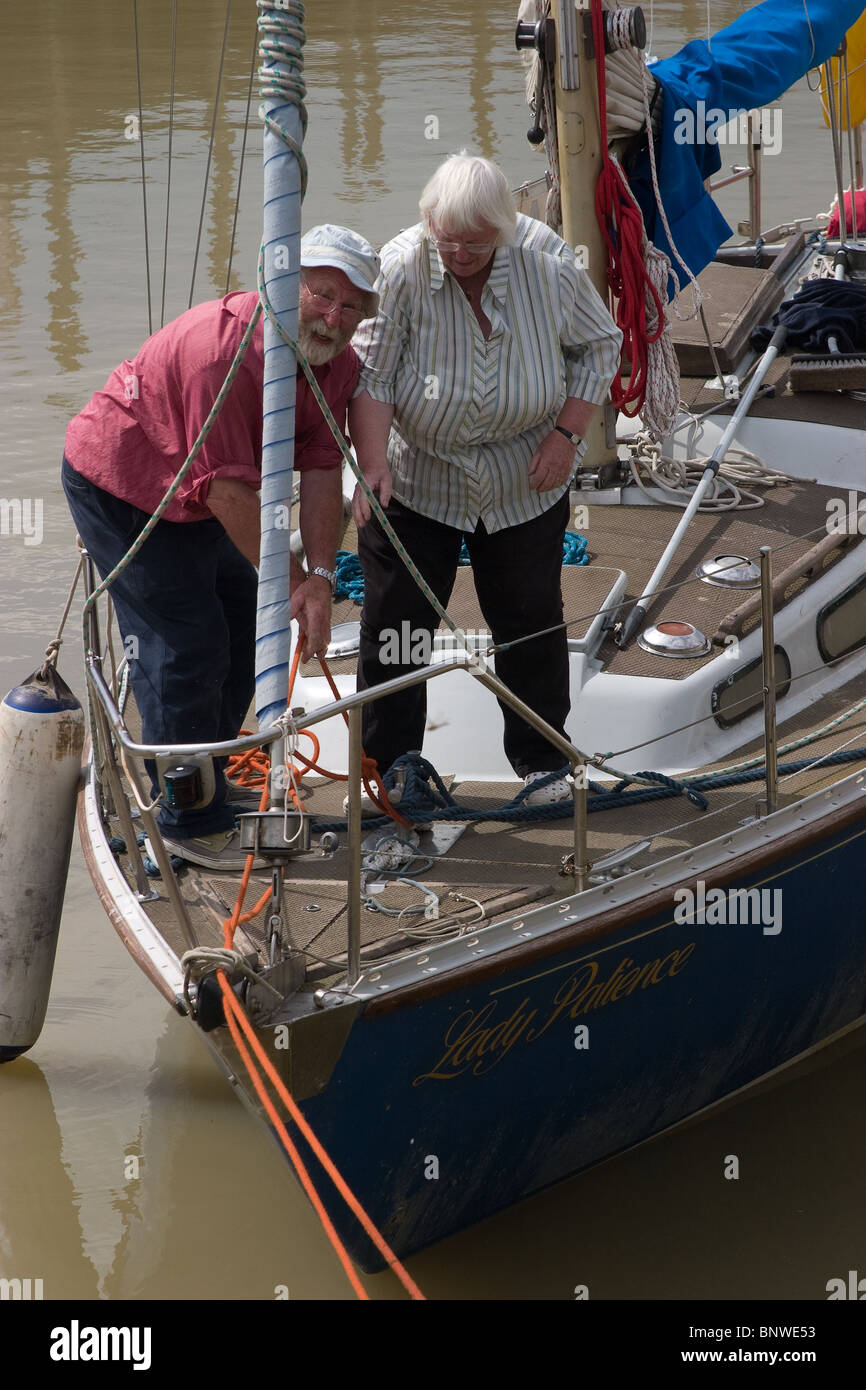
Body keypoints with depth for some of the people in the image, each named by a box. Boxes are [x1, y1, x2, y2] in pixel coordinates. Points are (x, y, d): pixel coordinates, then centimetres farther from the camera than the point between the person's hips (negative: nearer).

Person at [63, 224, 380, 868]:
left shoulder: (339, 363, -9)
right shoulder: (225, 349, -36)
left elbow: (322, 473, -12)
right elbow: (230, 489, -34)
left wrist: (321, 577, -24)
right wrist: (293, 582, -28)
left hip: (197, 497, 9)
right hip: (118, 486, -9)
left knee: (247, 627, 12)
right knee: (187, 644, -11)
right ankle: (191, 820, 0)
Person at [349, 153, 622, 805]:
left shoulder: (549, 263, -17)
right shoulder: (401, 267, -22)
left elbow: (598, 346, -2)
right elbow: (371, 375, -21)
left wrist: (566, 433, -11)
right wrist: (372, 464, -33)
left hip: (525, 479, 1)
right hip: (416, 476, -1)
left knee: (530, 615, 9)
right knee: (396, 620, 1)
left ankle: (541, 760, 25)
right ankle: (384, 762, 14)